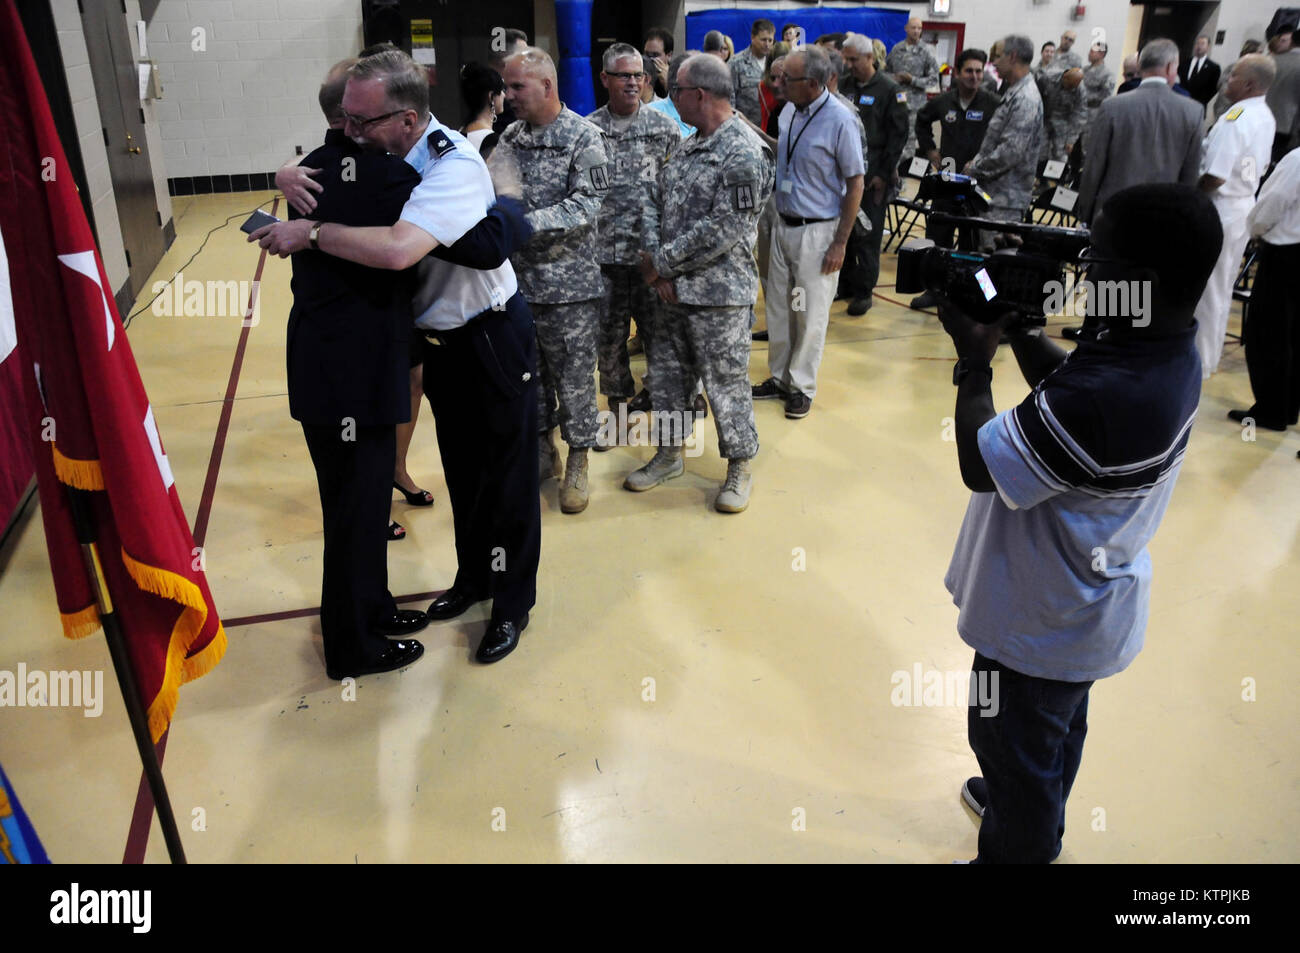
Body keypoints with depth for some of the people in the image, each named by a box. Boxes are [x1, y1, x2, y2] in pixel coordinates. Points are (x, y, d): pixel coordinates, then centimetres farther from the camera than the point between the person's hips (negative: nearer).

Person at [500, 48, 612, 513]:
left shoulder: (584, 137, -8)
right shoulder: (510, 136, 10)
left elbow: (585, 206, -17)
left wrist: (524, 222, -24)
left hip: (568, 282, -5)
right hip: (518, 278, 6)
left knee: (574, 375, 2)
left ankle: (577, 460, 18)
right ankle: (540, 449, 30)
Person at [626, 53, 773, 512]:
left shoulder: (743, 154, -16)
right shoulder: (686, 146, 12)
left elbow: (721, 231, -22)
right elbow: (656, 203, 9)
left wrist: (663, 262, -15)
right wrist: (656, 263, -7)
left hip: (719, 294, -8)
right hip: (675, 289, 8)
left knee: (726, 383, 3)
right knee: (668, 372, 17)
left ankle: (740, 468, 20)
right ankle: (669, 454, 34)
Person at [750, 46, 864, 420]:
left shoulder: (840, 119, -16)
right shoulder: (789, 111, 3)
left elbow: (855, 183, -12)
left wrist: (840, 243, -13)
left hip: (817, 231, -6)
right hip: (783, 224, 7)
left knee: (810, 314, 4)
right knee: (778, 307, 14)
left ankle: (802, 386, 19)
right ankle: (779, 377, 29)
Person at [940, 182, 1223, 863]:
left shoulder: (1105, 398, -40)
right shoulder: (1172, 354, -9)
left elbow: (979, 466, -30)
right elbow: (1063, 383, 7)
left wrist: (974, 359, -18)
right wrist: (1015, 327, -6)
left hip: (1042, 624, -9)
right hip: (1090, 602, 9)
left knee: (1014, 744, 17)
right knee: (1053, 731, 33)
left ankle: (1012, 850, 42)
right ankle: (1031, 815, 59)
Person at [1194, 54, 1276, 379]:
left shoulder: (1234, 120, -23)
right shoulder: (1266, 118, 7)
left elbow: (1214, 177, -25)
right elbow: (1260, 167, 16)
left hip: (1220, 211, -9)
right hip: (1245, 207, 9)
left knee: (1206, 290, 1)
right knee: (1222, 289, 18)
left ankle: (1198, 362, 10)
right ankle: (1209, 355, 29)